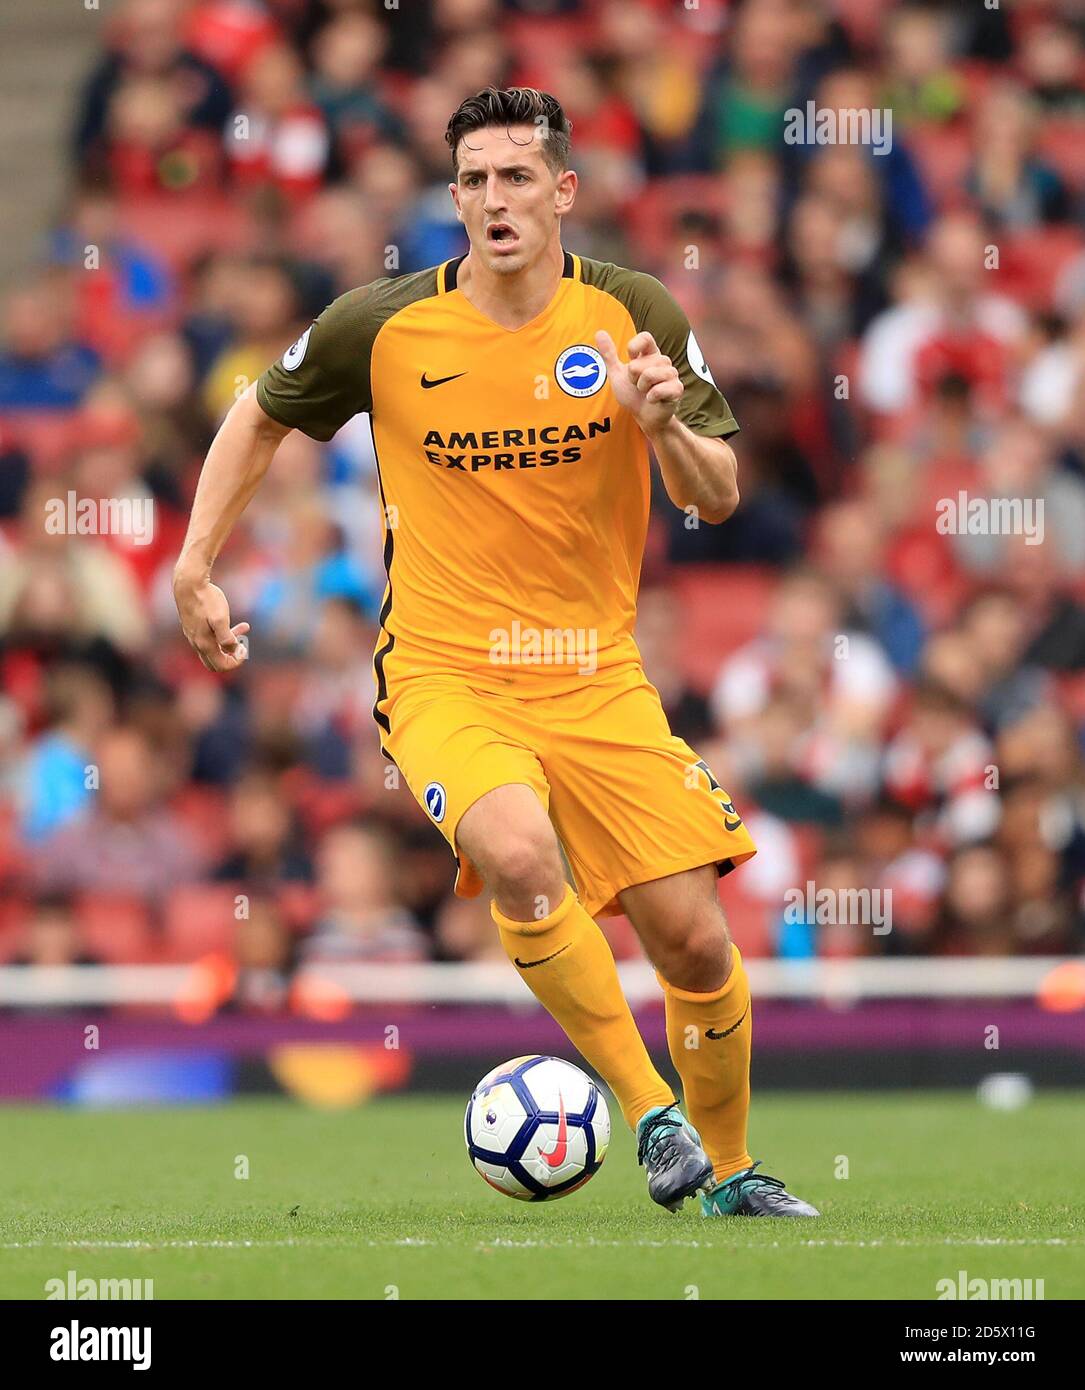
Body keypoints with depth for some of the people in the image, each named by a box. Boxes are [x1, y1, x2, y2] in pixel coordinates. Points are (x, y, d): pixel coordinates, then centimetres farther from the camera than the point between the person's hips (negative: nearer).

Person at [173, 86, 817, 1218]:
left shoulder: (634, 317, -3)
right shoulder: (382, 327, -6)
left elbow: (717, 499, 0)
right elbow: (260, 416, 12)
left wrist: (666, 427, -21)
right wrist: (196, 567, 6)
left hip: (594, 675, 2)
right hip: (441, 676, -2)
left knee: (694, 942, -3)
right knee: (520, 857, -33)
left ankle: (726, 1170, 24)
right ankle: (646, 1109, -16)